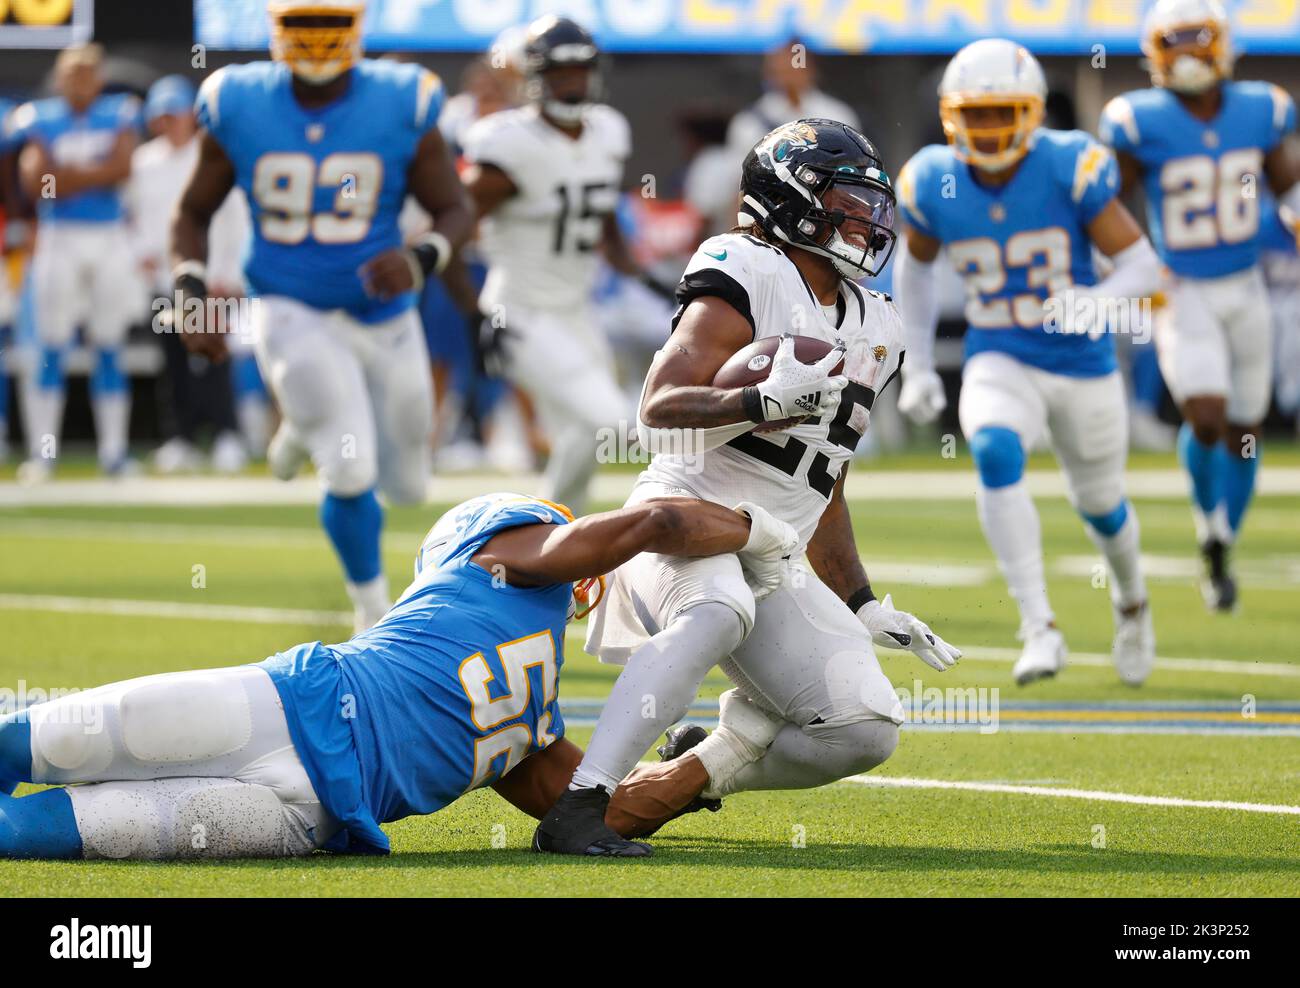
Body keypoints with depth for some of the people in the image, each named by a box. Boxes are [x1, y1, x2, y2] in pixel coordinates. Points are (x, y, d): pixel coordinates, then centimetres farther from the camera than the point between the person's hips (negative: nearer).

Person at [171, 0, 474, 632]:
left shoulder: (402, 109, -10)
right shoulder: (239, 110, -8)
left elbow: (455, 211, -2)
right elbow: (194, 212, 5)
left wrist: (420, 260, -24)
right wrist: (191, 293, -11)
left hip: (383, 318, 2)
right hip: (290, 313, -2)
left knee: (406, 485, 14)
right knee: (352, 473, -18)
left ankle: (308, 428, 46)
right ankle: (375, 611, 7)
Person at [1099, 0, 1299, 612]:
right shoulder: (1142, 123, -15)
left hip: (1244, 289, 4)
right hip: (1180, 294, -4)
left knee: (1243, 429, 11)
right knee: (1207, 418, -20)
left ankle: (1221, 553, 30)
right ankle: (1209, 522, 8)